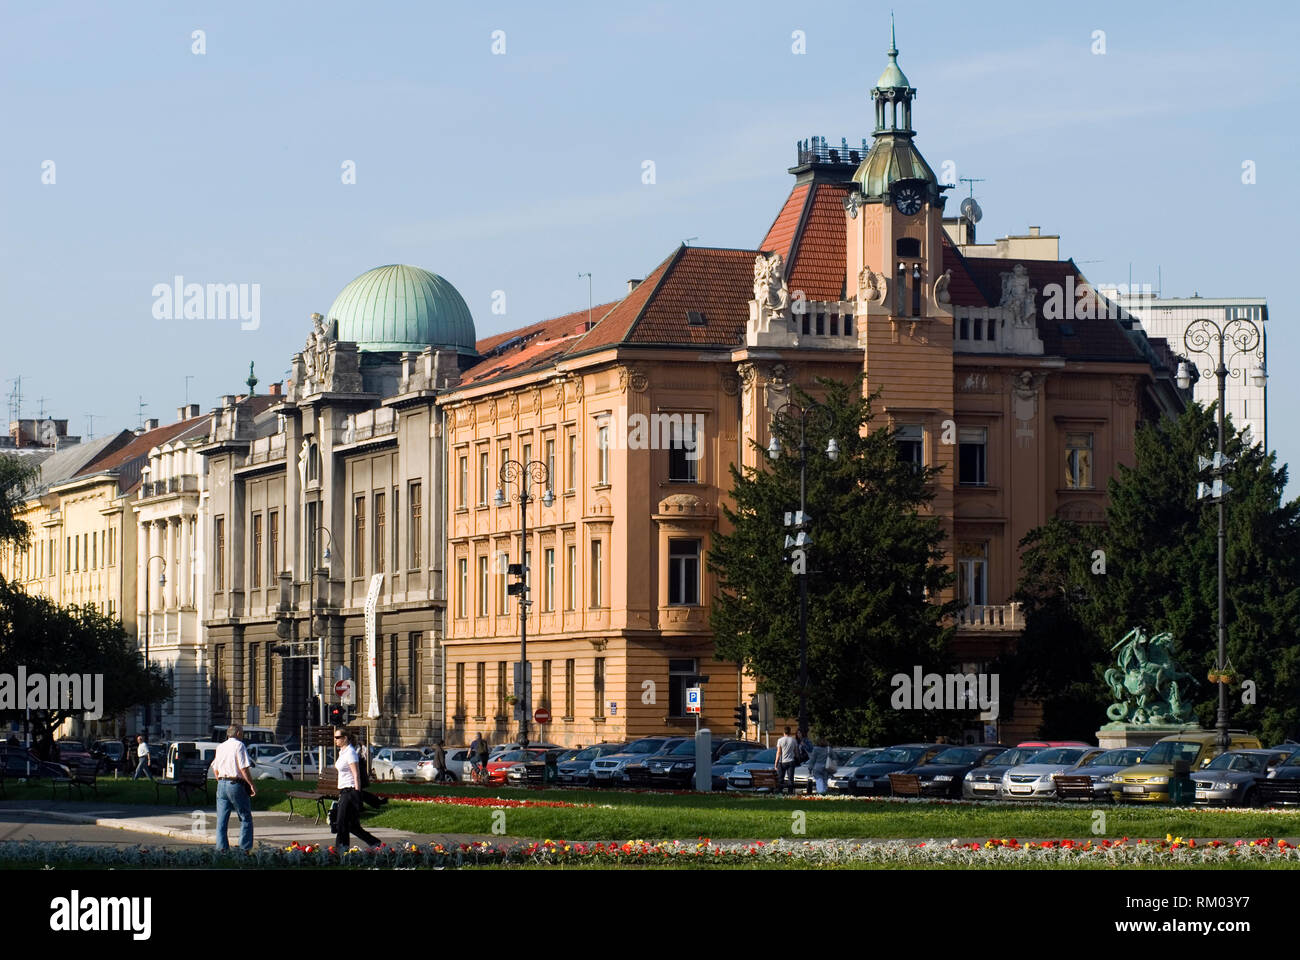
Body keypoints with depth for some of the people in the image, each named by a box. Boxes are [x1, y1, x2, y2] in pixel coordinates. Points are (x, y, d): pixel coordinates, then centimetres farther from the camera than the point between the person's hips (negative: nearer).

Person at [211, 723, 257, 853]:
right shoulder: (239, 746, -7)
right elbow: (244, 768, -14)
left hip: (221, 784, 6)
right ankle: (245, 849, -3)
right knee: (246, 818, 2)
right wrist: (252, 785, -9)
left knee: (221, 820, 7)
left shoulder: (220, 747, 14)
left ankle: (221, 848, 3)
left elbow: (215, 770, 17)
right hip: (236, 784, -6)